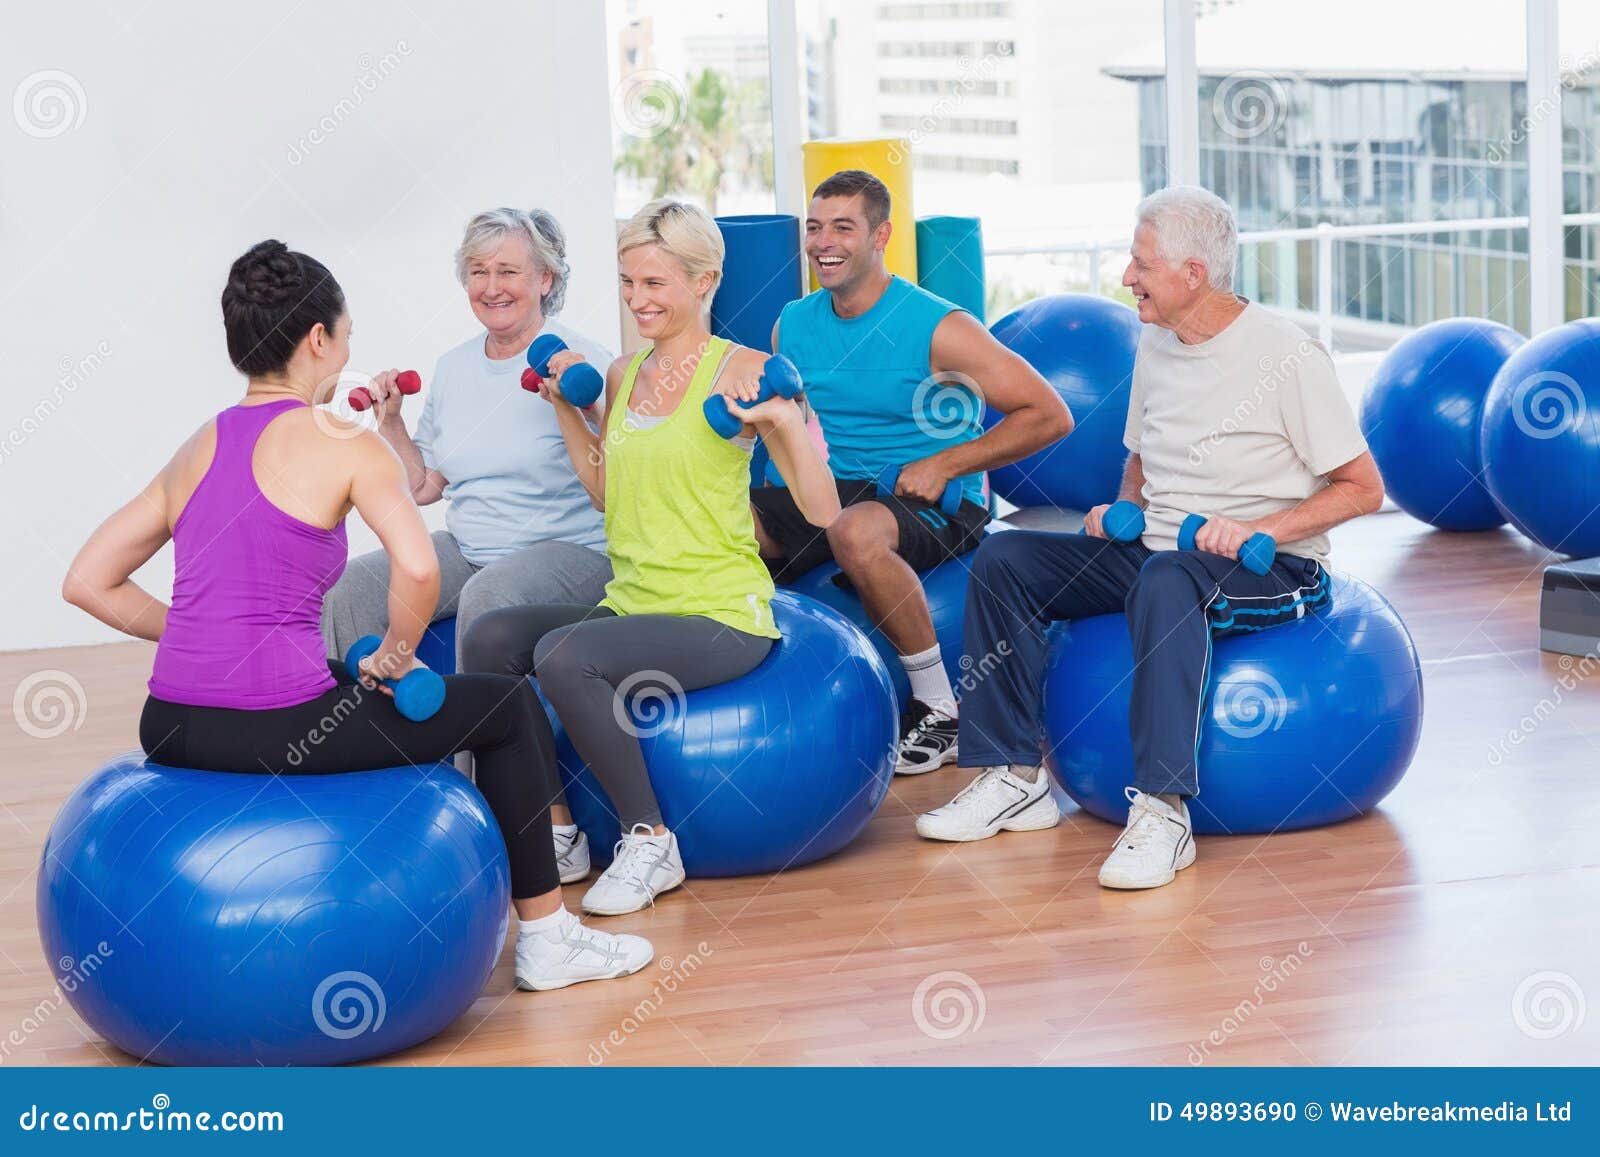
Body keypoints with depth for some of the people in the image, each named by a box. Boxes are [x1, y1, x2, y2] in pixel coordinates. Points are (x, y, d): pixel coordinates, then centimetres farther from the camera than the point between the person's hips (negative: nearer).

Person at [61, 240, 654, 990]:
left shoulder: (197, 450, 14)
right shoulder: (344, 445, -5)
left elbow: (87, 582, 13)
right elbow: (417, 569, -22)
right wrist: (397, 658, -4)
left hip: (173, 731, 7)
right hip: (273, 730, -7)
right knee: (508, 707, 15)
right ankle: (545, 939, 22)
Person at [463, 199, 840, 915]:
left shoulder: (740, 372, -8)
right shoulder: (622, 376, 12)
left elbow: (822, 512, -12)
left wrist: (784, 417, -24)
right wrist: (565, 407, 20)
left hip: (722, 616, -7)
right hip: (630, 608, 7)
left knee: (563, 656, -30)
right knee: (488, 638, -16)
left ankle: (649, 842, -12)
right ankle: (555, 834, -2)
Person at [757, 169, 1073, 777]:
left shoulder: (939, 328, -11)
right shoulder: (793, 326, 5)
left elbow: (1049, 415, -10)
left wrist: (944, 464, -15)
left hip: (933, 506, -5)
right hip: (829, 496, 5)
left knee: (855, 532, -40)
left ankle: (940, 710, -22)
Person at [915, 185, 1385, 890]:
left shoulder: (1287, 356, -12)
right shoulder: (1155, 345, 10)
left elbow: (1363, 488, -12)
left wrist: (1254, 530, -23)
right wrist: (1119, 511, 4)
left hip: (1272, 569, -8)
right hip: (1153, 550, 8)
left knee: (1166, 577, -40)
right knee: (1004, 560, -8)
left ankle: (1162, 811, -44)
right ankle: (1013, 780, -10)